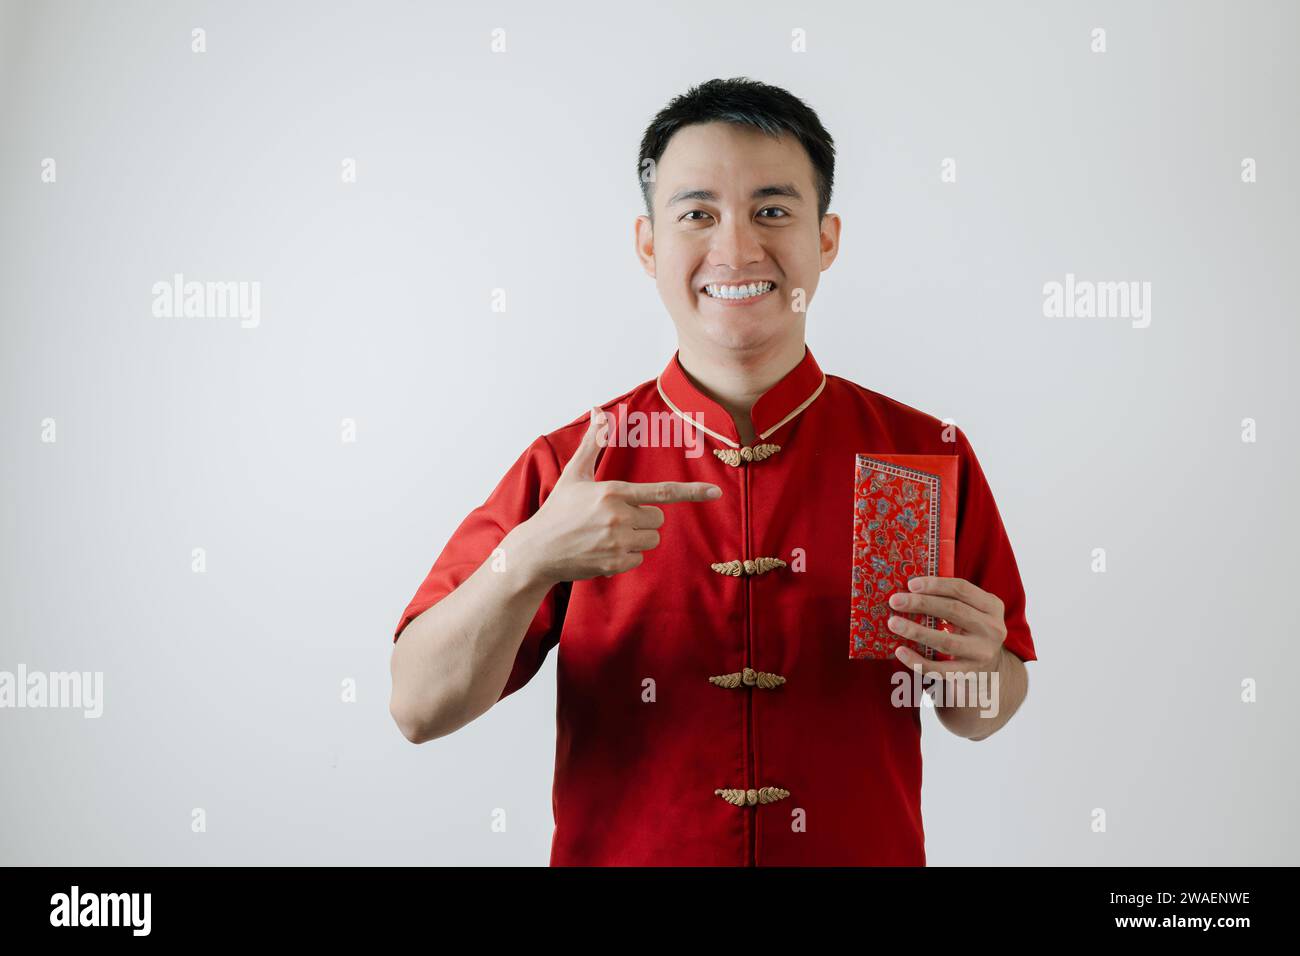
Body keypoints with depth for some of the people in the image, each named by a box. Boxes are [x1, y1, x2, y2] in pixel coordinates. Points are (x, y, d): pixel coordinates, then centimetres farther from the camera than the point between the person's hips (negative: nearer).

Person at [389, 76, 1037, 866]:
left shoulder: (927, 455, -9)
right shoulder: (565, 468, -10)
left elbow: (979, 717, 0)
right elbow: (421, 709, -14)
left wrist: (977, 671, -22)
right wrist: (529, 561, -29)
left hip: (866, 850, 1)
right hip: (621, 850, 0)